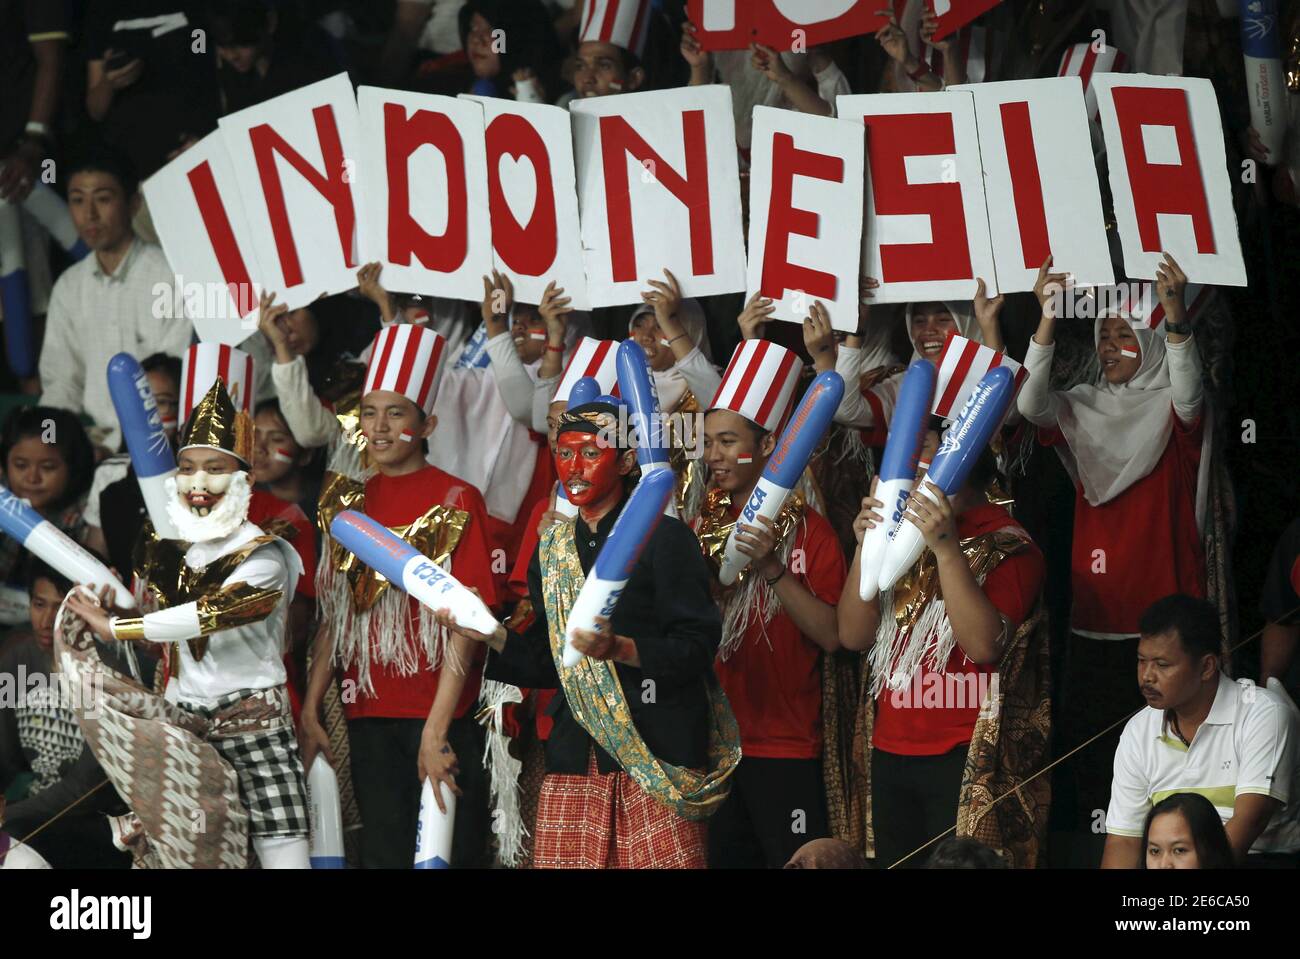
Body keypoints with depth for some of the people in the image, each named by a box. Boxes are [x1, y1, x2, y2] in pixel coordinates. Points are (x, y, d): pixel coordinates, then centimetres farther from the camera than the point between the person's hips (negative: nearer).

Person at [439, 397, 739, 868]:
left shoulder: (664, 537, -2)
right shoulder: (552, 549, 16)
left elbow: (697, 647, -10)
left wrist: (619, 649, -24)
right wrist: (493, 636, 4)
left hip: (658, 757, -5)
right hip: (575, 761, 5)